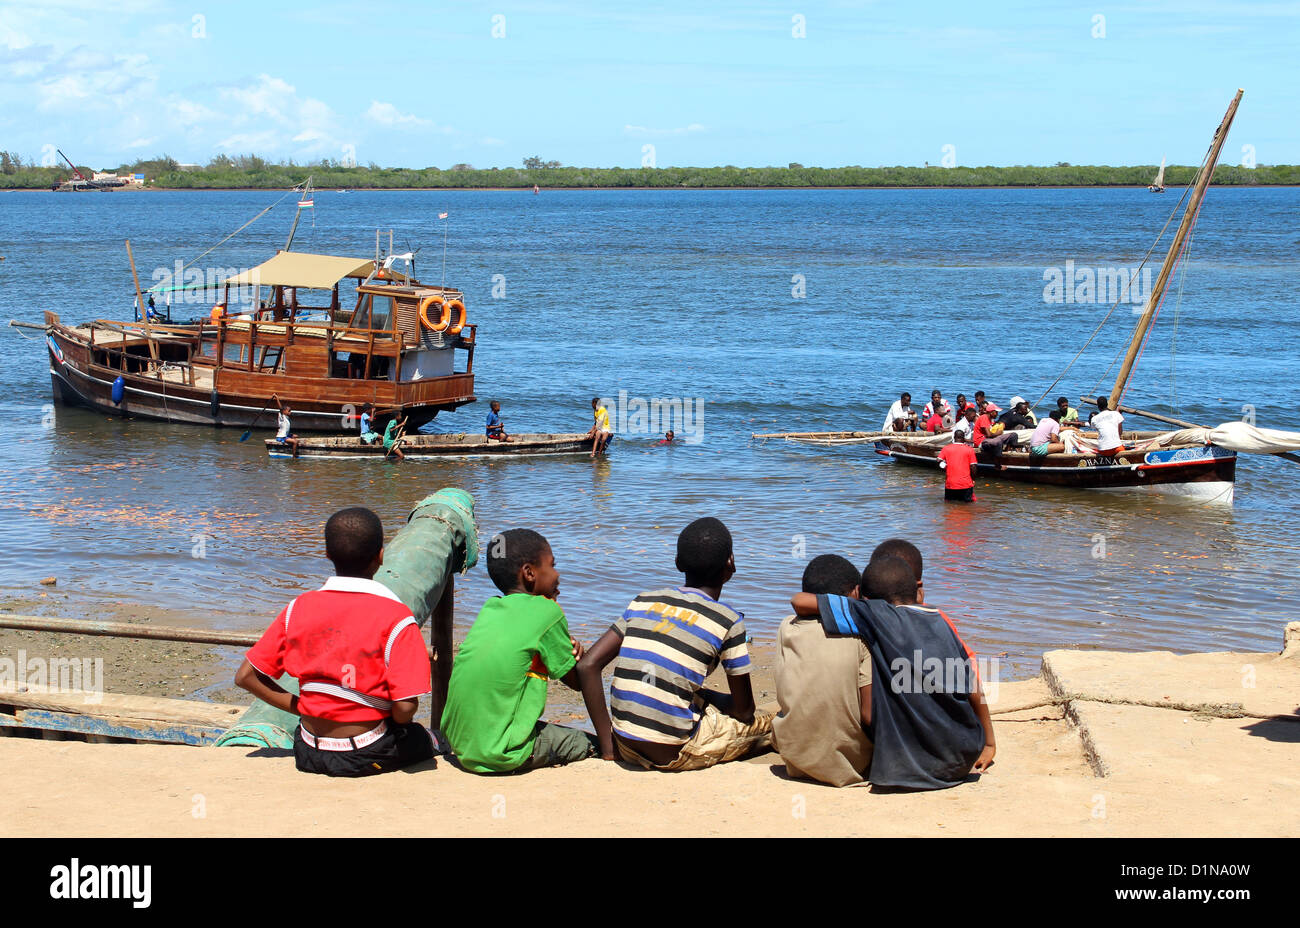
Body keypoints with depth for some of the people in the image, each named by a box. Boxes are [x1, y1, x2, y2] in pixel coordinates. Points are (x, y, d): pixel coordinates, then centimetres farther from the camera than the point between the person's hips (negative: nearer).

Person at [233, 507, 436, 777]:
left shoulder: (298, 609, -1)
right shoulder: (396, 618, -14)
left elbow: (245, 676, 1)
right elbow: (405, 707, -19)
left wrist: (301, 709, 7)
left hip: (309, 755, 2)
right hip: (367, 758, -2)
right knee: (424, 738, 29)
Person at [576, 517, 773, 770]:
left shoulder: (643, 601, 10)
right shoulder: (728, 621, -5)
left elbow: (588, 665, 4)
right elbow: (744, 711, 3)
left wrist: (608, 747, 6)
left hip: (626, 748, 4)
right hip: (674, 754, -4)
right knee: (765, 722, 20)